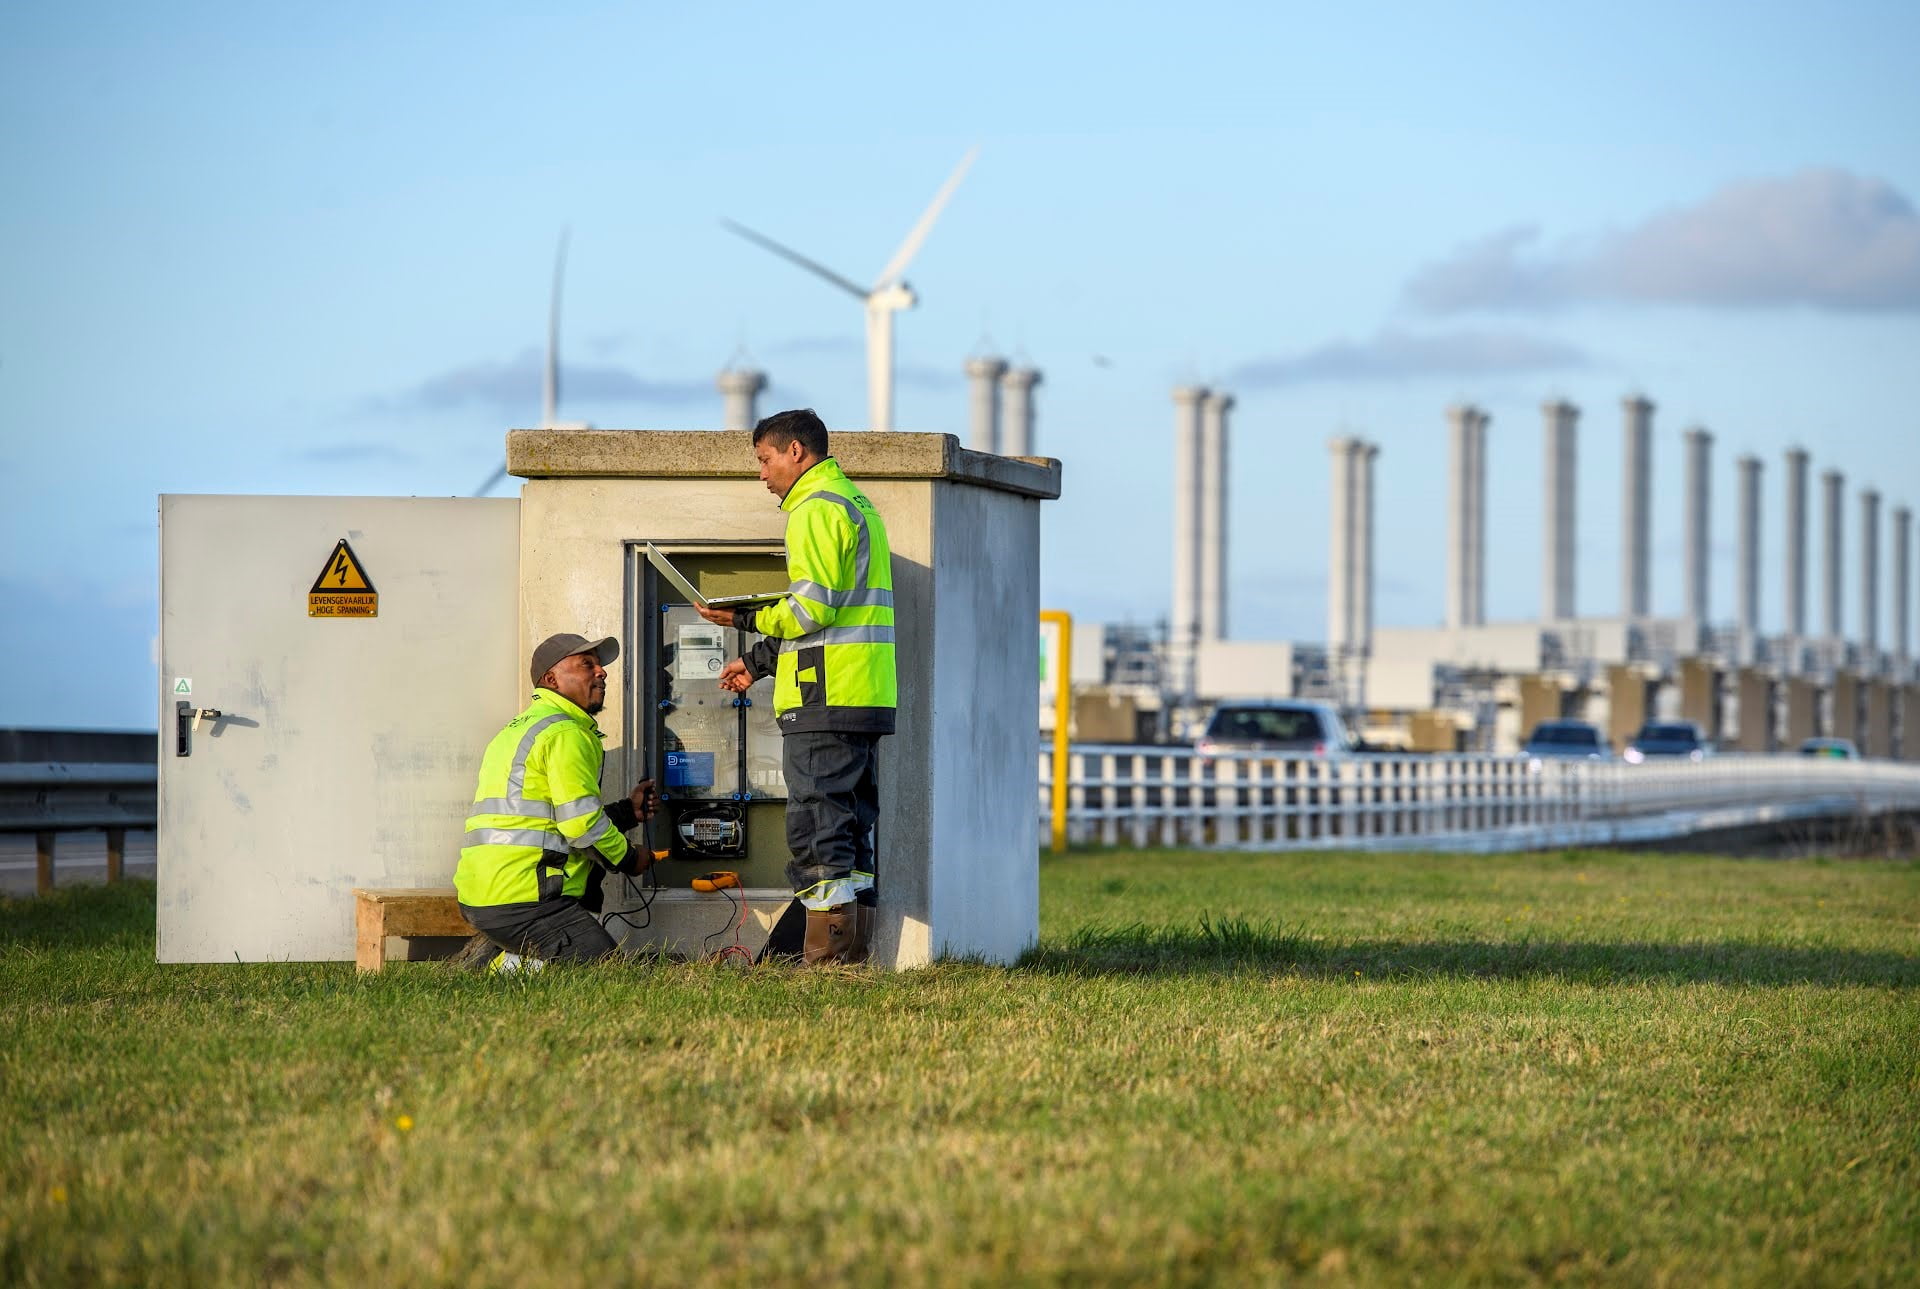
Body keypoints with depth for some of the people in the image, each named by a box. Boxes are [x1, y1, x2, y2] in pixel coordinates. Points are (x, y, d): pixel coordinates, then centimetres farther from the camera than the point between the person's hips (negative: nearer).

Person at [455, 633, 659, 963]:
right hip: (522, 899, -9)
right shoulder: (565, 732, -7)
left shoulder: (521, 728, 26)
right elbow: (582, 825, -14)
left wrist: (627, 812, 24)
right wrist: (628, 858, 3)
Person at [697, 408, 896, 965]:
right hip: (868, 698, 10)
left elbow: (814, 607, -19)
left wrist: (744, 617, -8)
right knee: (852, 829, 11)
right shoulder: (857, 504, 23)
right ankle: (854, 950, 12)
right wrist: (759, 661, 25)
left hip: (825, 698, -10)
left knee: (818, 831, -8)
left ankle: (826, 952, -9)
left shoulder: (816, 509, -9)